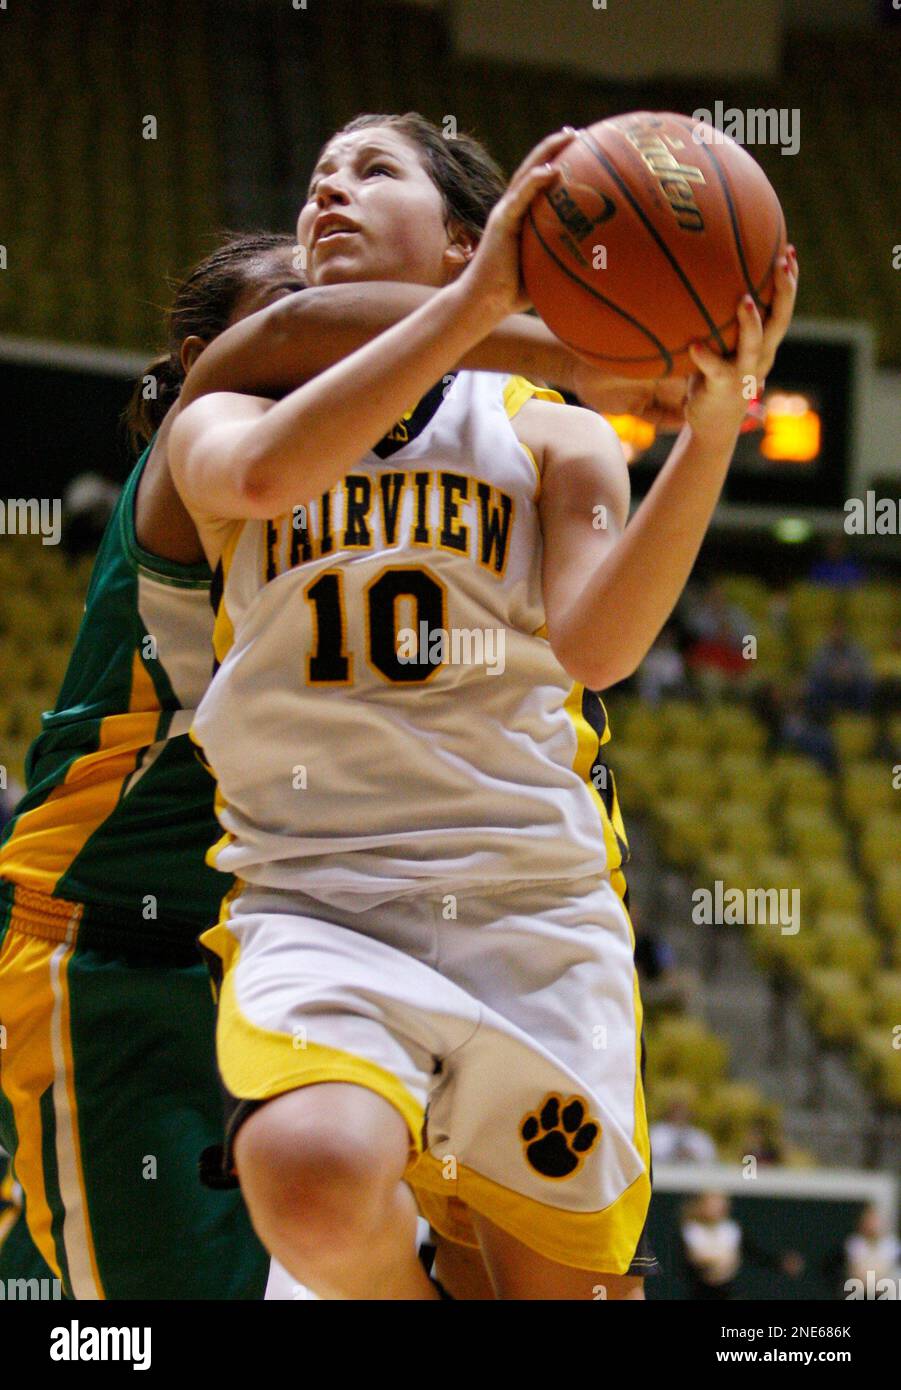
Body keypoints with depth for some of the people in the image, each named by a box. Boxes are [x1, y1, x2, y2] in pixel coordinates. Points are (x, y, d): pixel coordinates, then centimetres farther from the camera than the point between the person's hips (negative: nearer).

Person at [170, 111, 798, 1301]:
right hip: (314, 902, -2)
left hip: (536, 909, 2)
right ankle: (395, 1292, 1)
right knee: (313, 1180, -32)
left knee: (558, 1282, 1)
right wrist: (478, 302, -19)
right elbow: (268, 471, -15)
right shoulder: (218, 428, 13)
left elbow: (597, 644, -8)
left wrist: (712, 429, -21)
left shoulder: (553, 435, 13)